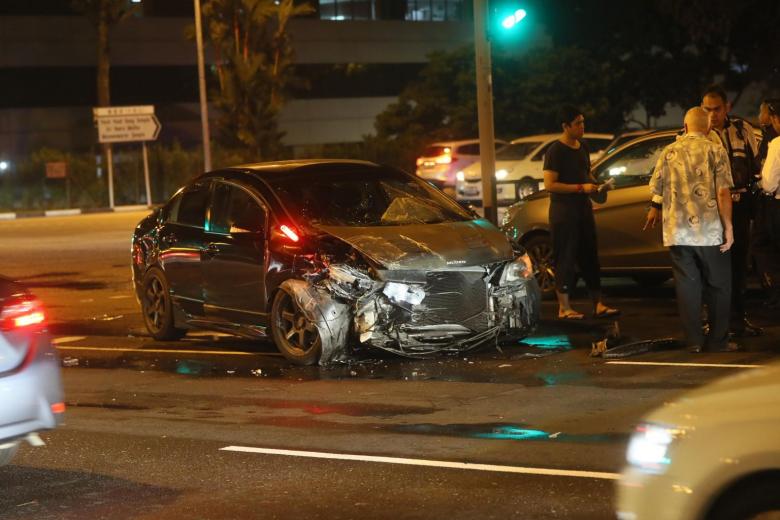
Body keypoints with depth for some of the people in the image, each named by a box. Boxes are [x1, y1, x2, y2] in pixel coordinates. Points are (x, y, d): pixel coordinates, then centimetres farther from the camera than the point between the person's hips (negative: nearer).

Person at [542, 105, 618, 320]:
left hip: (583, 208, 8)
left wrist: (595, 184, 5)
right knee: (565, 259, -4)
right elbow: (549, 184, -19)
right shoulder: (555, 151, -12)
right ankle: (564, 308, 1)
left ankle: (598, 305, 13)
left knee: (590, 257, 9)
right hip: (563, 211, -8)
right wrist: (581, 188, -21)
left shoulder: (582, 148, 13)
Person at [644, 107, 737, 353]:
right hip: (710, 231, -3)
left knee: (687, 285, 8)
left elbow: (656, 189, 10)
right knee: (718, 286, 8)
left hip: (677, 231, 3)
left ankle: (694, 340, 6)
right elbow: (723, 192, -12)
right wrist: (728, 226, -8)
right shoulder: (716, 151, -4)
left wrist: (655, 209, 31)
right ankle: (717, 339, 9)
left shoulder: (669, 152, 5)